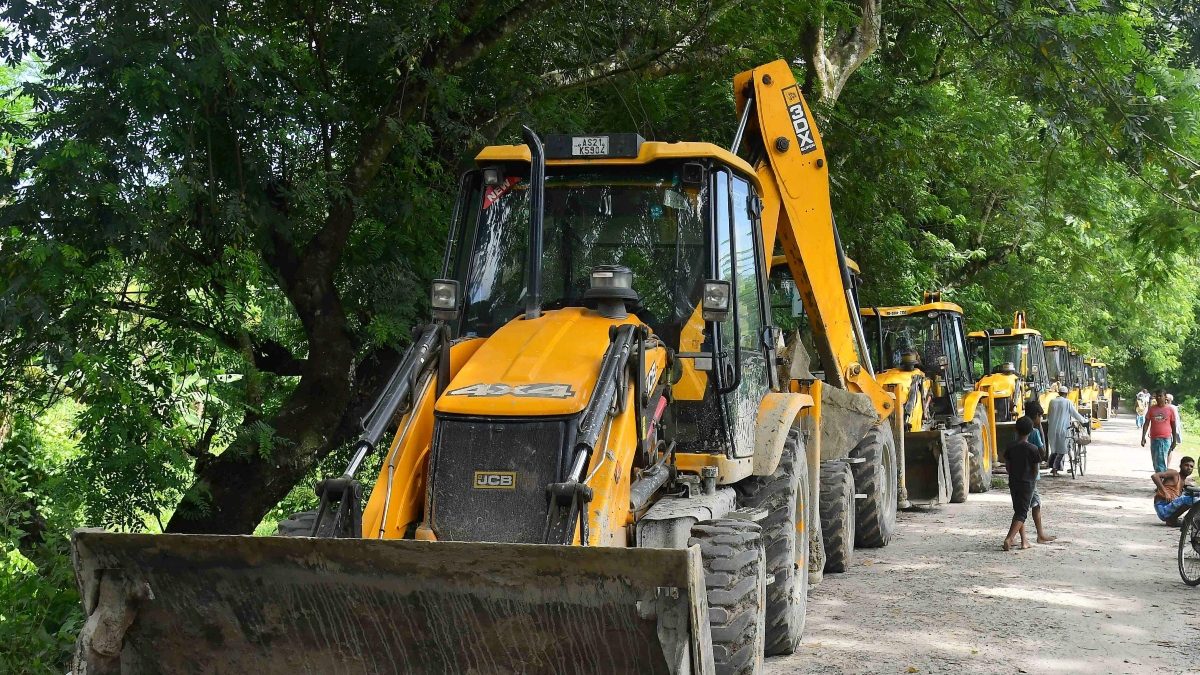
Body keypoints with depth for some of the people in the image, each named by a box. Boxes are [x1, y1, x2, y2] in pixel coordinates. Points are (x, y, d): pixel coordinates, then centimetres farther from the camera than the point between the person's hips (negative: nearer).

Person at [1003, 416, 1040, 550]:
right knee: (1022, 513, -4)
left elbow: (1008, 466, 4)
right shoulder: (1032, 449, -11)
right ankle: (1009, 539, -20)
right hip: (1027, 484, -4)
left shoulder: (1010, 448, -2)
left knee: (1018, 511, 17)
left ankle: (1024, 540, 20)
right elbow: (1035, 469, -5)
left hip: (1013, 483, 4)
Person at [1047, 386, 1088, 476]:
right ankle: (1055, 468, -2)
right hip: (1062, 429, -4)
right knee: (1061, 450, 4)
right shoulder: (1068, 402, -5)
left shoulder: (1052, 402, 5)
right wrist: (1084, 420, 17)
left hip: (1052, 429, 4)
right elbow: (1075, 414, 0)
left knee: (1054, 449, 17)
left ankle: (1052, 467, 18)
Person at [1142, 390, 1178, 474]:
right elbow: (1146, 424, 5)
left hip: (1165, 439, -4)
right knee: (1155, 462, 11)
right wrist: (1143, 438, -4)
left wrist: (1174, 441, 6)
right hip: (1154, 439, 4)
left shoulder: (1170, 409, -1)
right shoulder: (1152, 409, 5)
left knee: (1160, 462, -14)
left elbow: (1173, 426, 5)